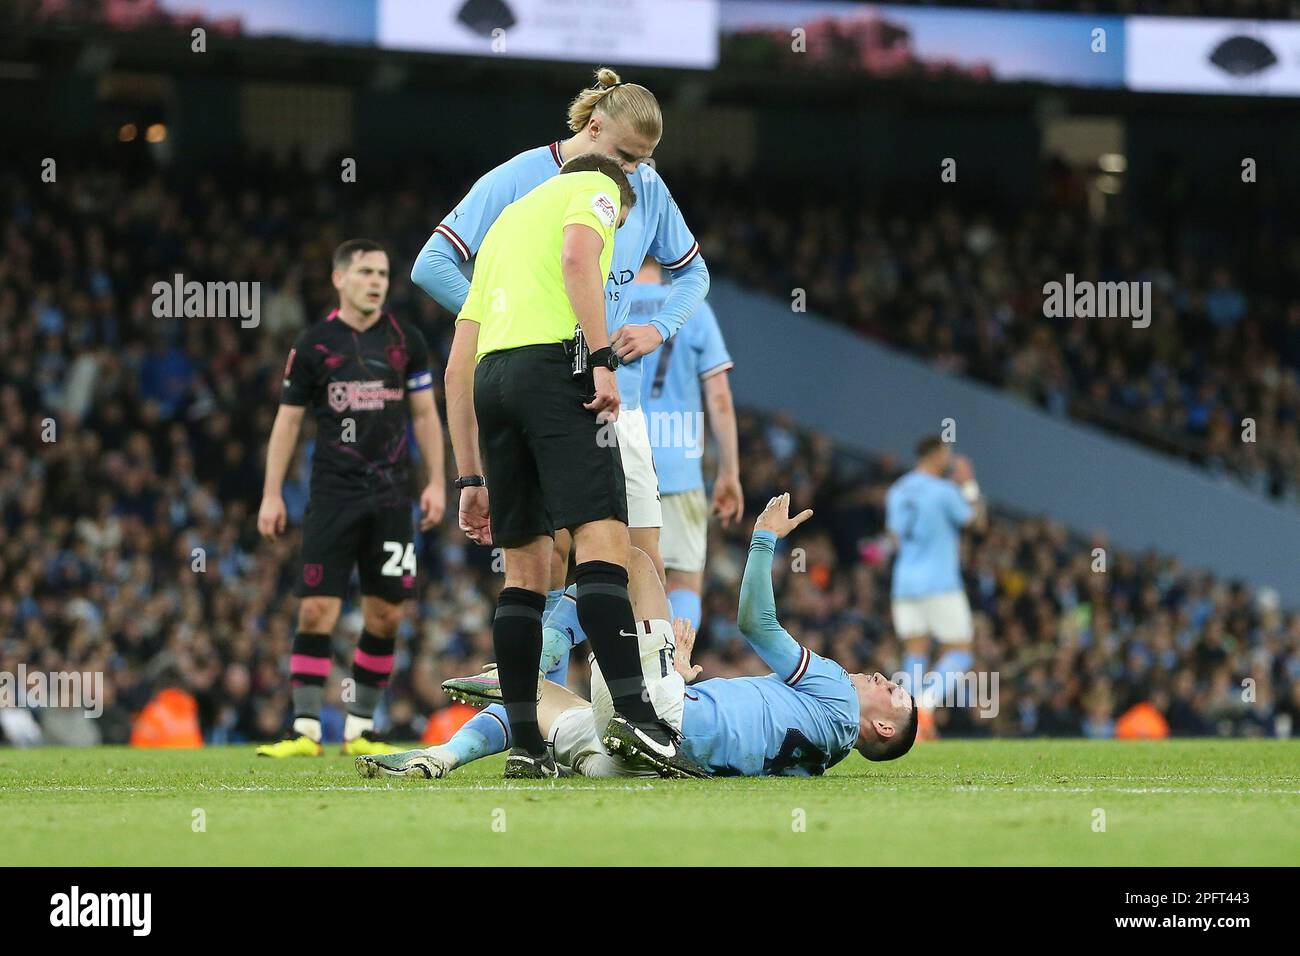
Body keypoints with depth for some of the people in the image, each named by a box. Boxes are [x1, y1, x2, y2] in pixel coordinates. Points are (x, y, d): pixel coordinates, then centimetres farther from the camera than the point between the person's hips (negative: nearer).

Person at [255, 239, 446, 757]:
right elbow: (288, 419, 5)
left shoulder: (406, 340, 6)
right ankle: (306, 729, -6)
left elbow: (424, 414, 12)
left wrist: (436, 482, 5)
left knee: (385, 614, 1)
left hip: (390, 495, 2)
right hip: (333, 494, -2)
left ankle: (360, 729, 11)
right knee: (317, 609, -9)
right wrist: (272, 494, 1)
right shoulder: (313, 343, 1)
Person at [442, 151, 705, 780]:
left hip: (490, 376, 7)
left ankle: (525, 746, 3)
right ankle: (631, 711, -31)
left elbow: (457, 367, 28)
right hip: (554, 363, -7)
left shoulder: (504, 222, 34)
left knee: (525, 569, 8)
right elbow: (577, 257, -10)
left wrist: (470, 476, 26)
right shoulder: (595, 188, 16)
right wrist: (603, 359, -17)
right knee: (602, 540, -16)